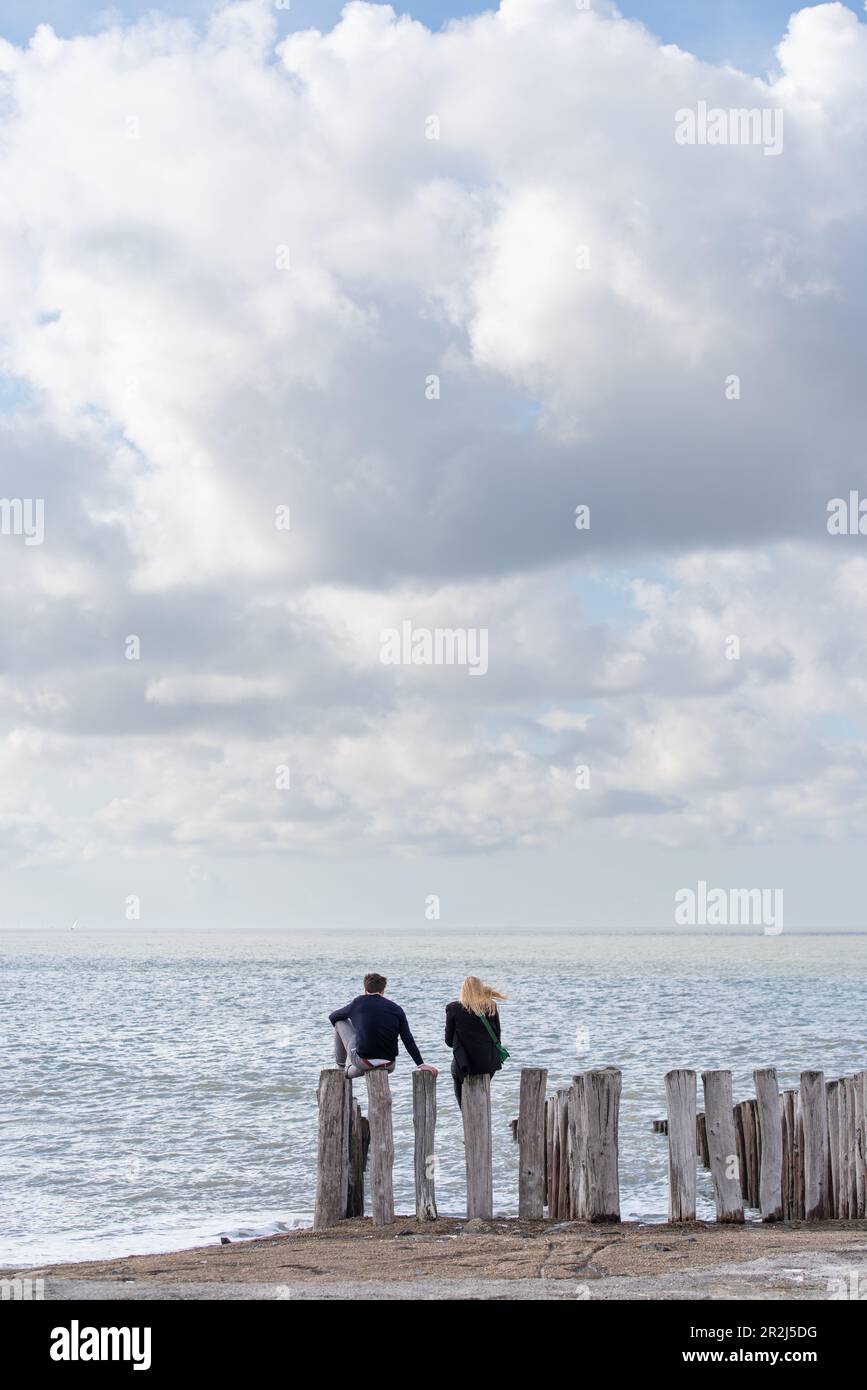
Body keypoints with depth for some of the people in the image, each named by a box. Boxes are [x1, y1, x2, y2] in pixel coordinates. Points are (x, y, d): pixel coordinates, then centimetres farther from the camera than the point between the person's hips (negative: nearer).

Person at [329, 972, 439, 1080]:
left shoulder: (358, 1003, -1)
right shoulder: (396, 1009, 2)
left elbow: (332, 1017, 15)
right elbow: (408, 1040, -2)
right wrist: (421, 1064, 0)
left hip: (363, 1061, -3)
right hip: (388, 1065, 3)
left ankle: (341, 1064, 29)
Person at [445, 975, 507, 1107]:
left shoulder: (453, 1008, -7)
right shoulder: (491, 1007, -1)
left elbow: (449, 1041, 0)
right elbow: (497, 1037, 4)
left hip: (466, 1063, -2)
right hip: (490, 1063, 2)